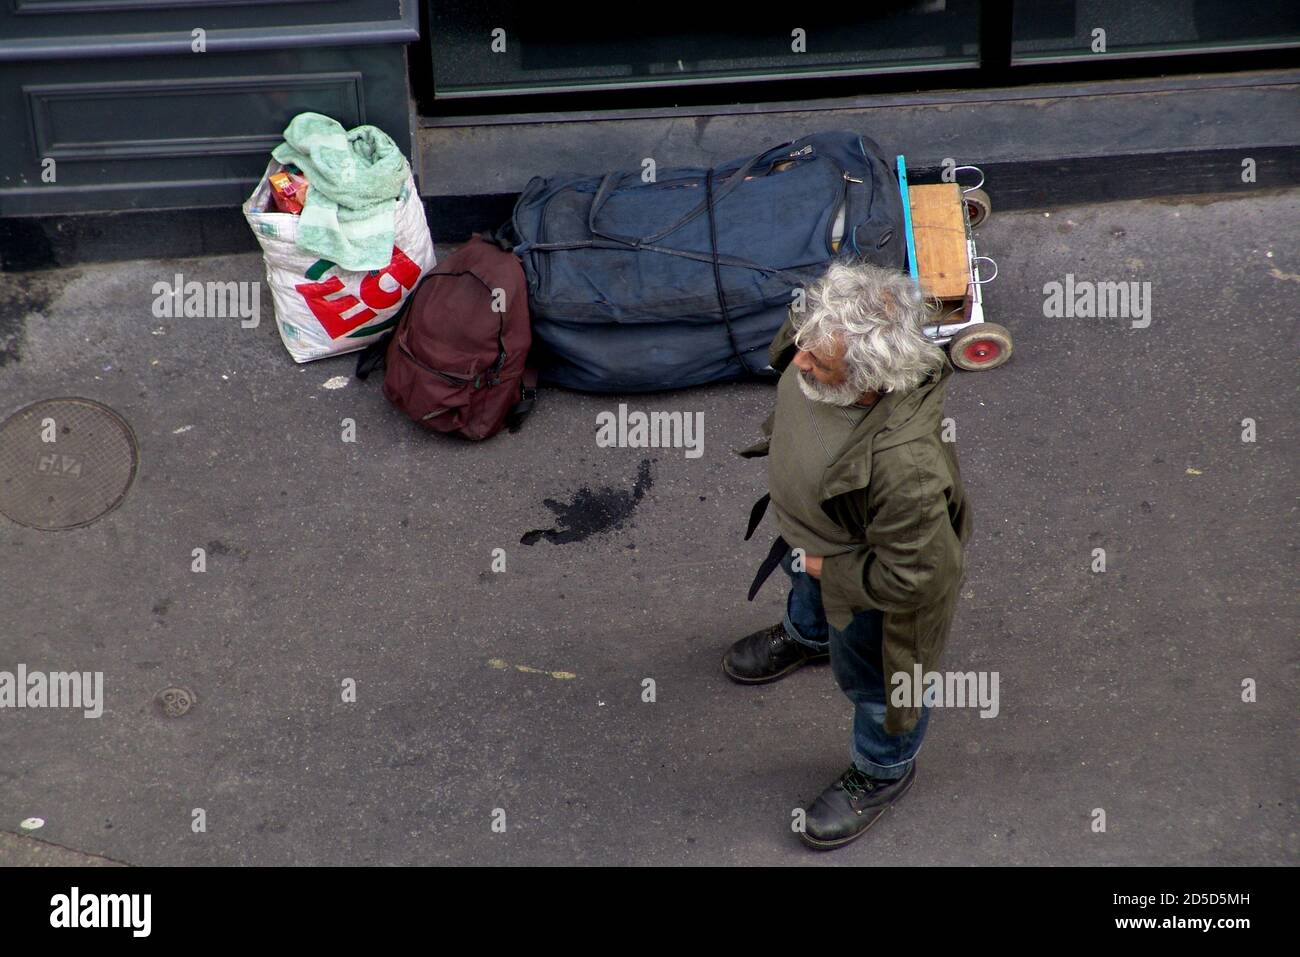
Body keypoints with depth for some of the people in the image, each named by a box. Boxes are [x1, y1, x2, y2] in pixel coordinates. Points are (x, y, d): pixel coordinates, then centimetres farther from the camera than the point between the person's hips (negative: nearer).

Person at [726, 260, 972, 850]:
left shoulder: (904, 463, -51)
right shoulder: (825, 338, -30)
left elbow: (911, 575, -35)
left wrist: (826, 568, -20)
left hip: (868, 581, -6)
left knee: (869, 679, 25)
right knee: (802, 582, 41)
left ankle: (883, 772, 59)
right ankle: (806, 635, 78)